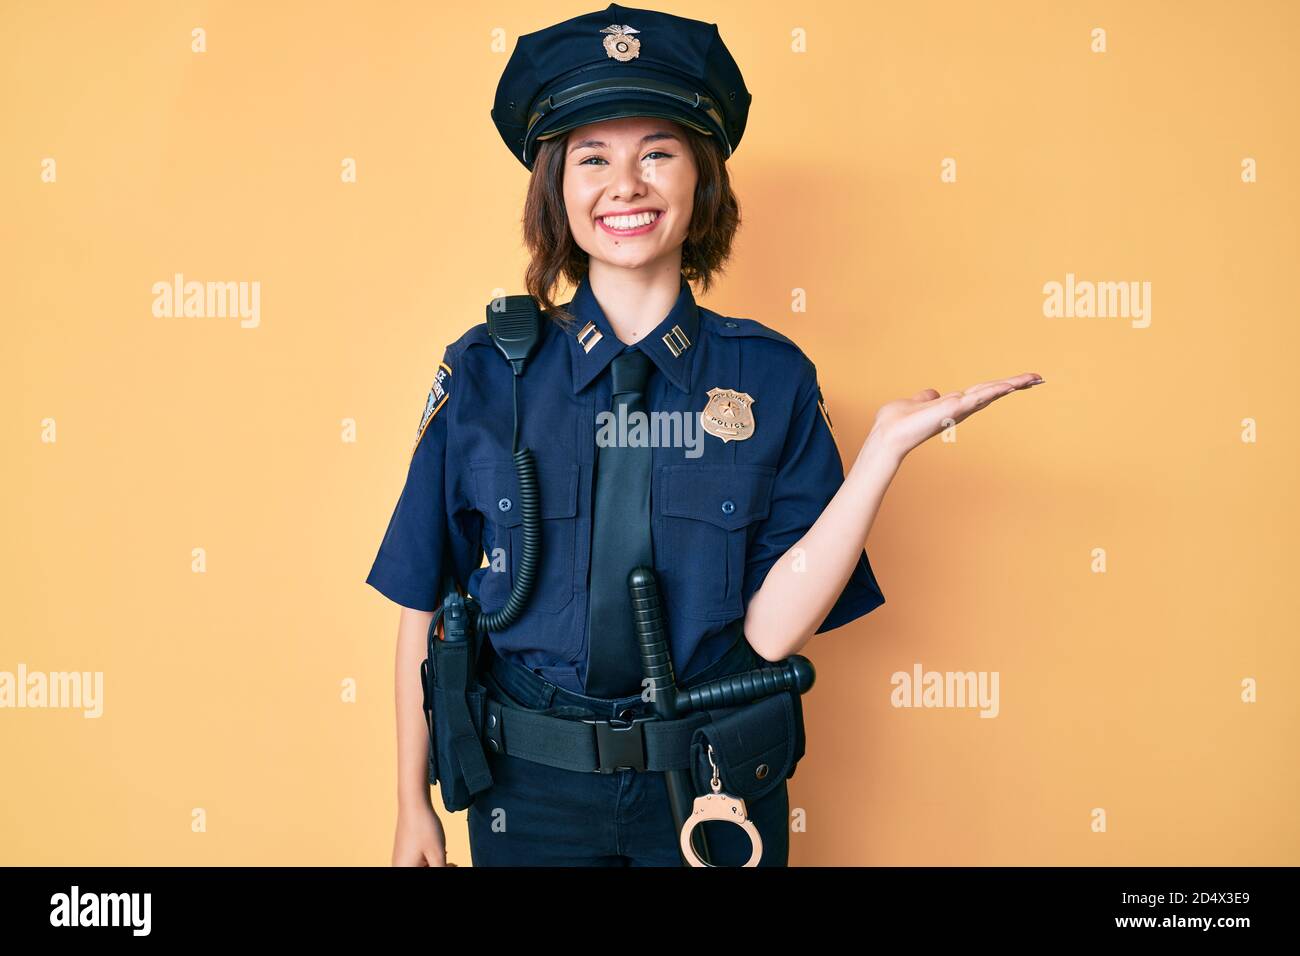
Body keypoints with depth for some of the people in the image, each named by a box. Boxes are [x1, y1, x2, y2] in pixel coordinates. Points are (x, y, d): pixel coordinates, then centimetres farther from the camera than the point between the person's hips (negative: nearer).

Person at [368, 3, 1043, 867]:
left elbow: (771, 627, -15)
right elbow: (425, 602, -3)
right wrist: (415, 806, 2)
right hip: (532, 793, 0)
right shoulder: (485, 372, -9)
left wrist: (886, 446, -23)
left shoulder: (771, 377, -8)